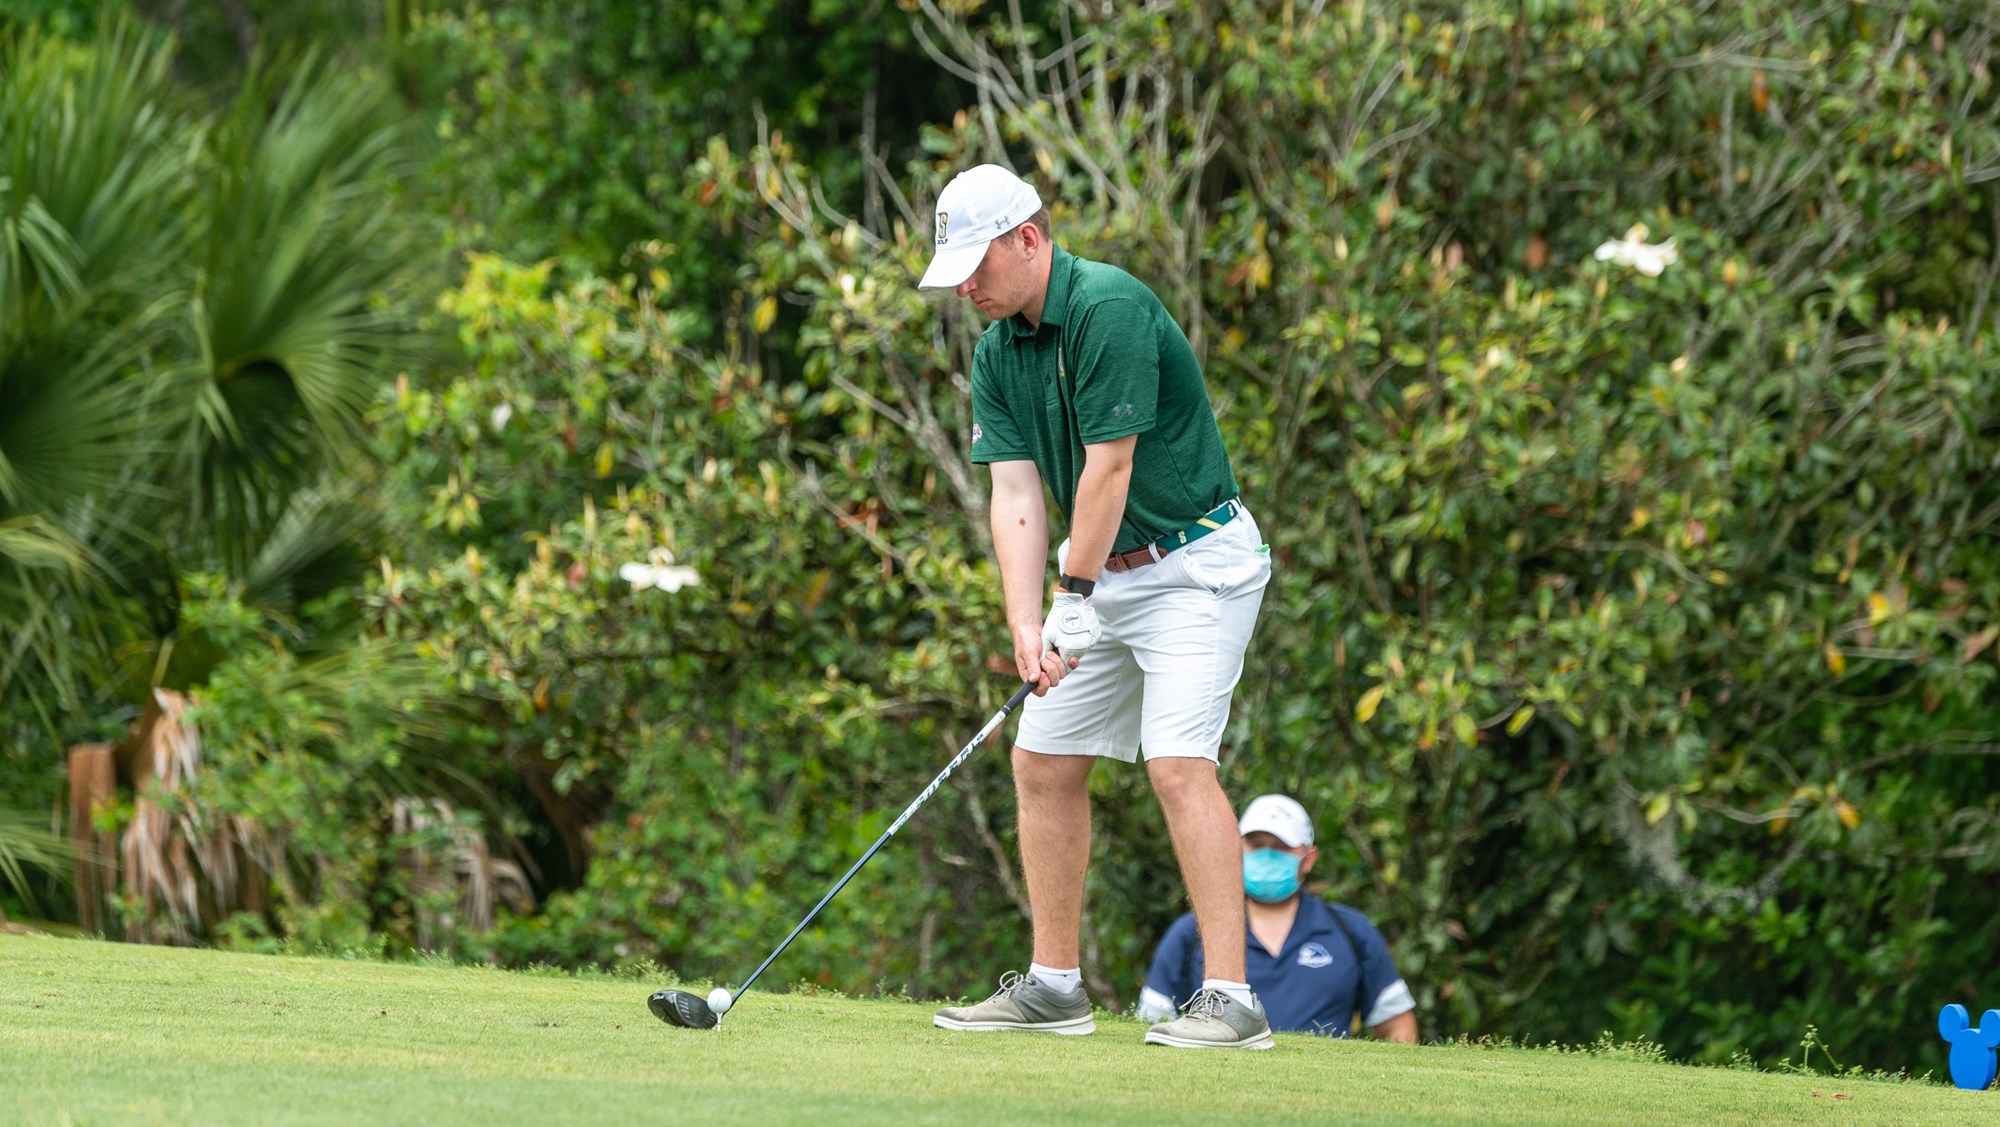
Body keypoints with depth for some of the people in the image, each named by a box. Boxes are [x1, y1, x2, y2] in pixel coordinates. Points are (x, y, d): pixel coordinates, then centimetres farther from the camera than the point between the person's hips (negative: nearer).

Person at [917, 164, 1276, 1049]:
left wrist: (1074, 595, -17)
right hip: (1106, 572, 9)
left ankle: (1231, 998, -21)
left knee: (1178, 763, -19)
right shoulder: (996, 352, 4)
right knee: (1043, 760, 8)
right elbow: (1015, 492, -2)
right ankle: (1053, 985, 16)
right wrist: (1026, 622, -14)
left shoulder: (1110, 307, -22)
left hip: (1194, 563, -9)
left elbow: (1109, 467, -22)